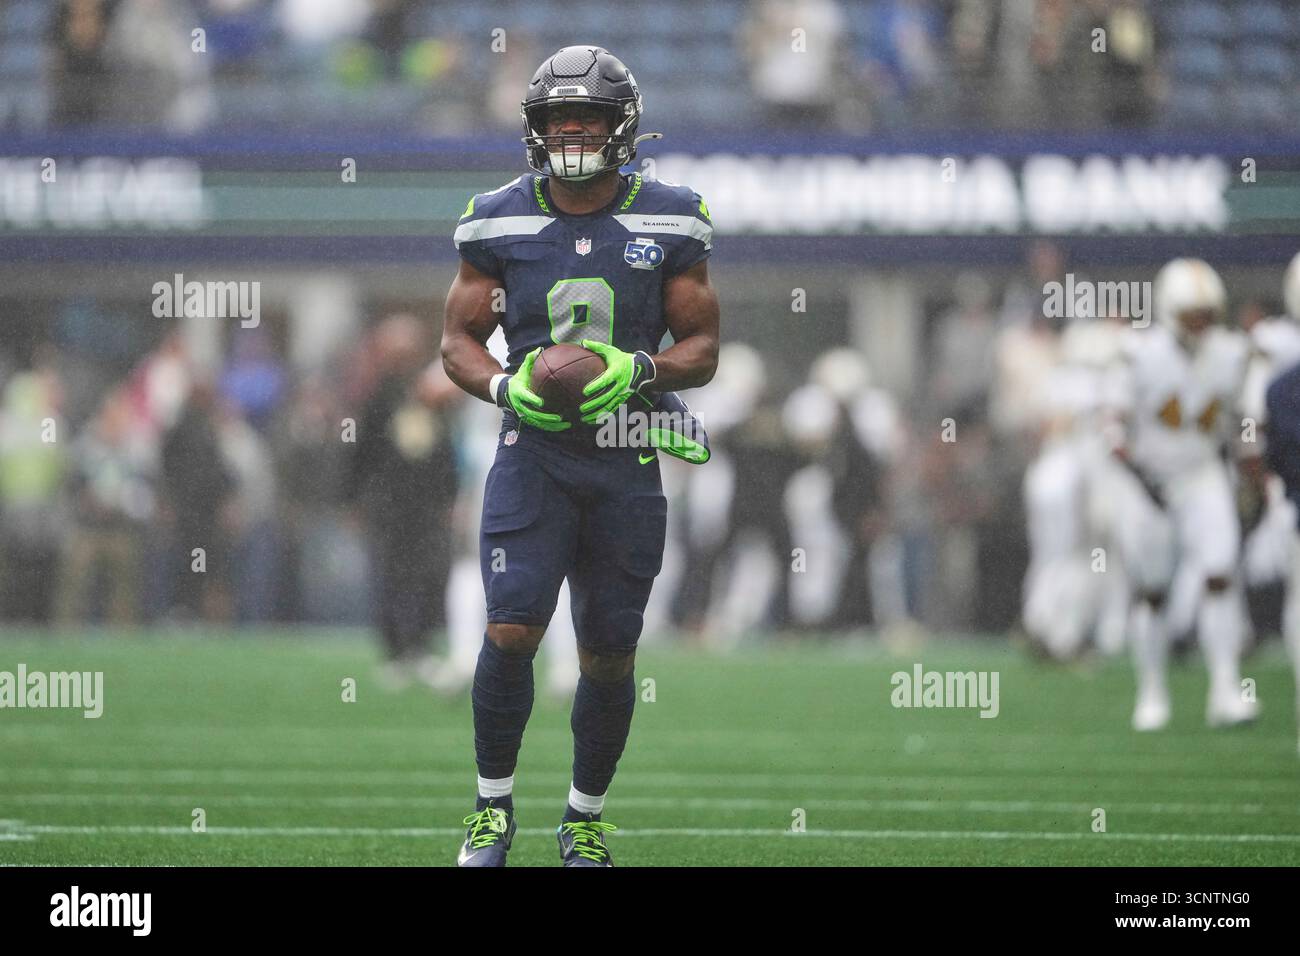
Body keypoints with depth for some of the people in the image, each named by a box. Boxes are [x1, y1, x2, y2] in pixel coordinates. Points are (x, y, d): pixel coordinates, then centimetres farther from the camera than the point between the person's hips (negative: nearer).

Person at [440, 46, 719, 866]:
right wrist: (504, 386, -13)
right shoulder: (499, 222, 1)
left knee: (609, 653, 5)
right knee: (512, 629, -14)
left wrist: (638, 370, -15)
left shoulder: (669, 222, 1)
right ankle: (493, 806, 4)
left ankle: (586, 820, 22)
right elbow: (460, 338, 7)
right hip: (534, 453, -1)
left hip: (627, 465, 1)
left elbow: (702, 348, 5)